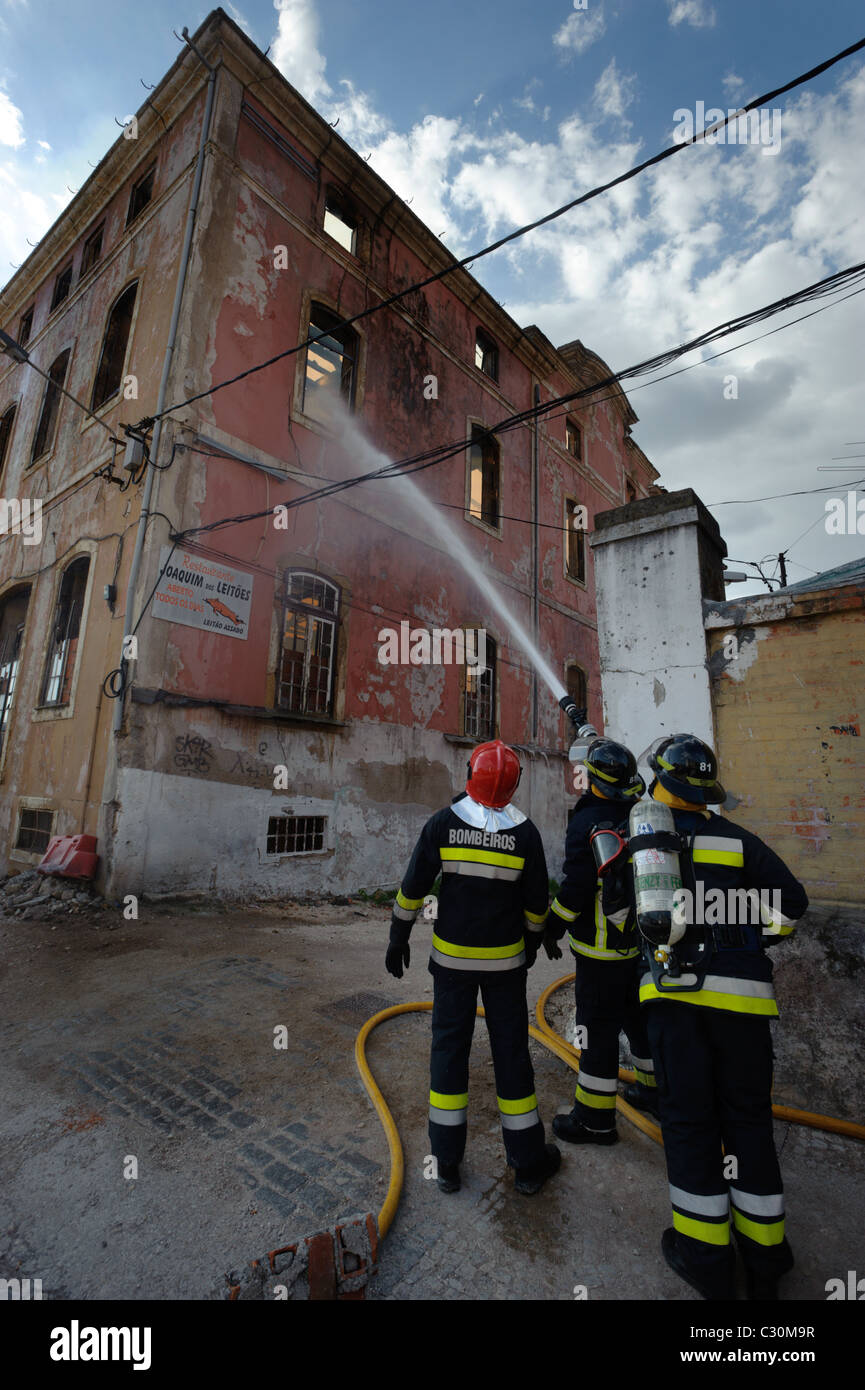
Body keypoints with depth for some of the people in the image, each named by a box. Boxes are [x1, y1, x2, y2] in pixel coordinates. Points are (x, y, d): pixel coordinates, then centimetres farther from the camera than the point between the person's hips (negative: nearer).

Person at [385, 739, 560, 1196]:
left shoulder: (443, 823, -12)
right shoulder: (525, 832, -10)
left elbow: (413, 887, -7)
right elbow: (537, 902, 0)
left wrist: (399, 936, 5)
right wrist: (531, 943, 17)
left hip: (451, 956, 0)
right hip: (505, 960, 0)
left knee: (449, 1046, 14)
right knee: (511, 1051, 13)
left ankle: (447, 1160, 26)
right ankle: (528, 1162, 29)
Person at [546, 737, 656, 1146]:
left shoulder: (588, 821, -21)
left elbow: (576, 889, -22)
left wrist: (551, 928, -9)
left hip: (600, 950, -8)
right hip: (644, 942, 8)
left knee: (598, 1031, 5)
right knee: (641, 1018, 24)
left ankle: (596, 1119, 18)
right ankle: (655, 1090, 42)